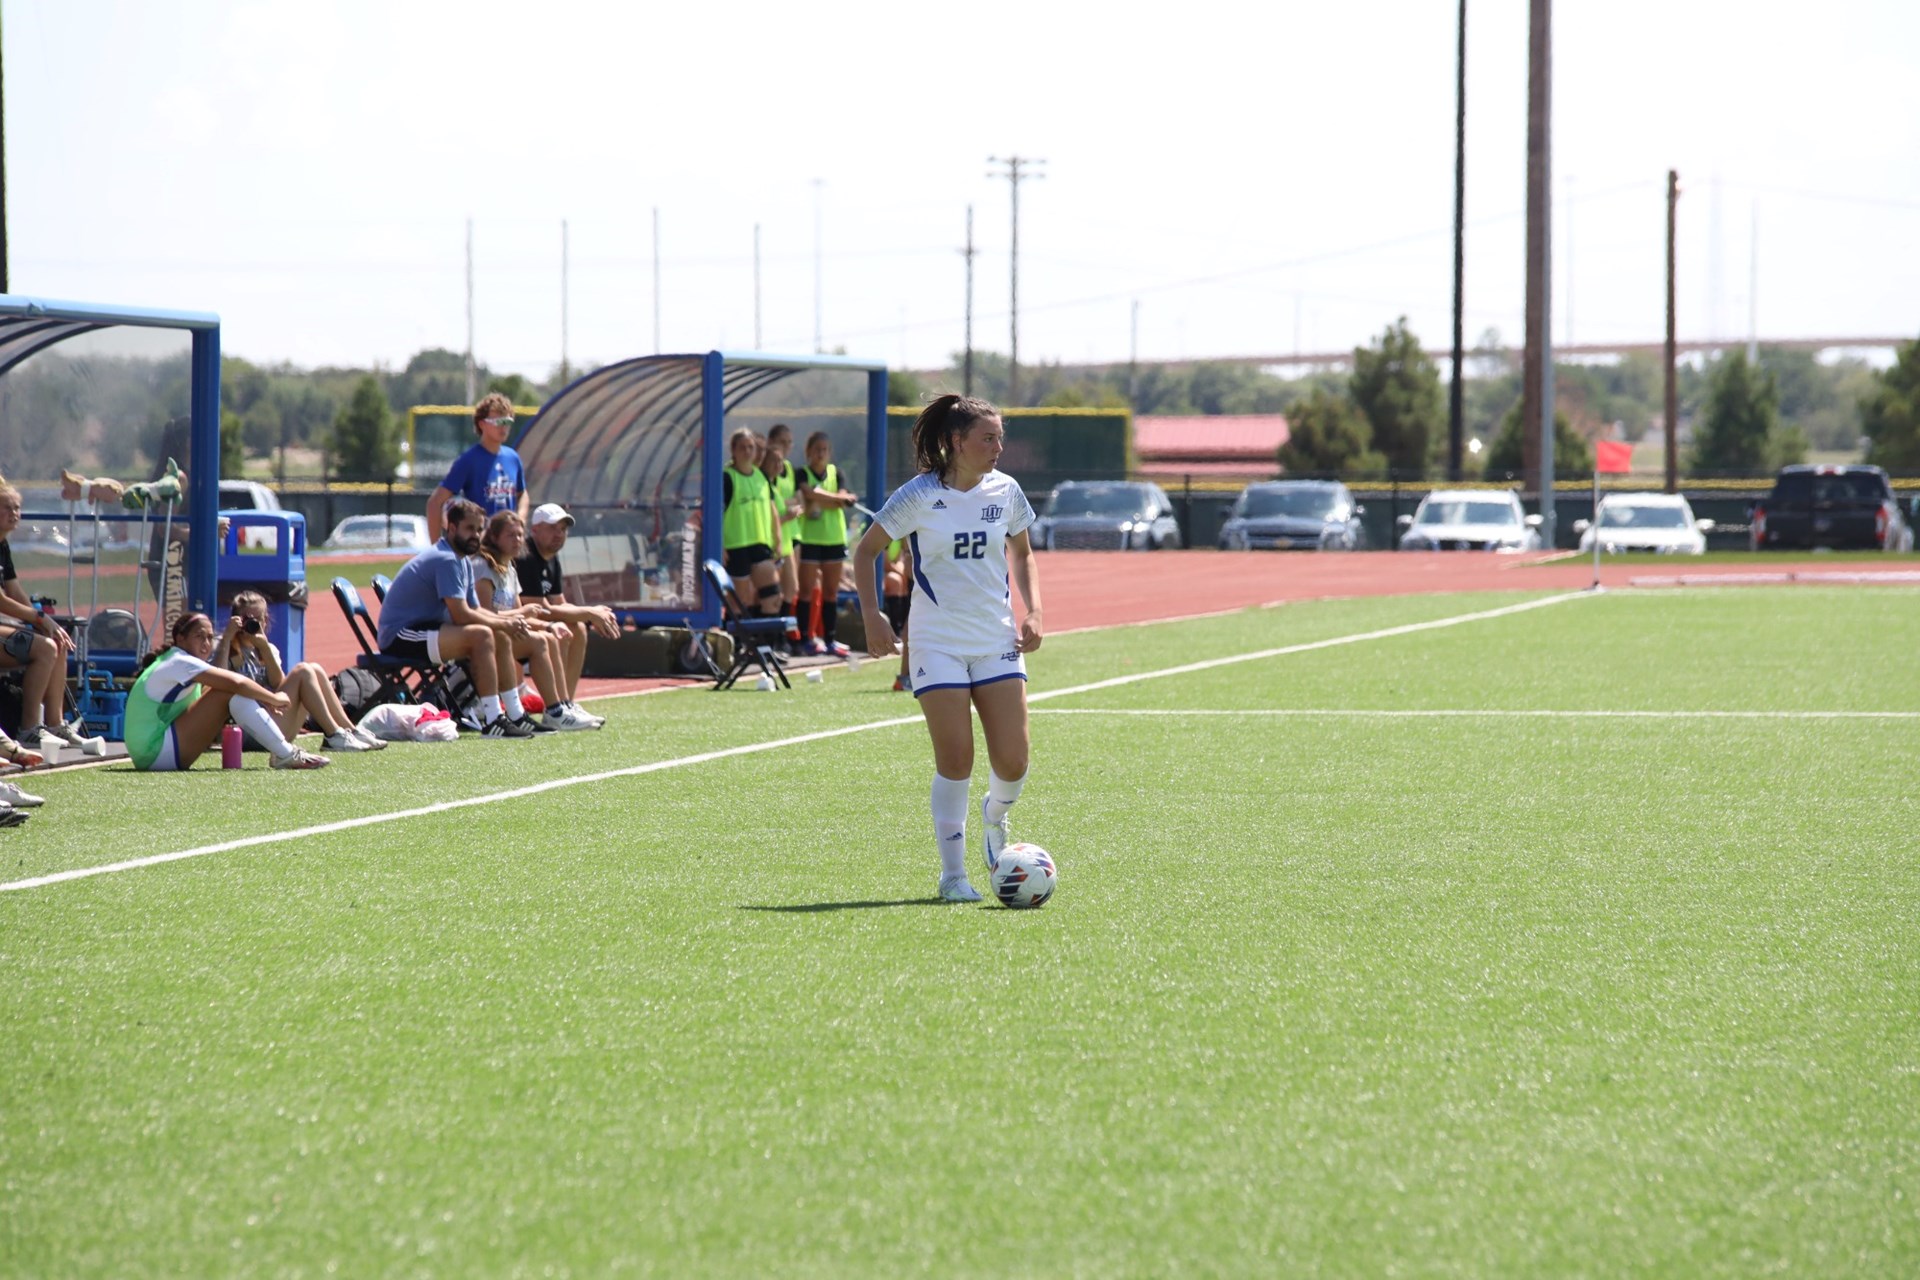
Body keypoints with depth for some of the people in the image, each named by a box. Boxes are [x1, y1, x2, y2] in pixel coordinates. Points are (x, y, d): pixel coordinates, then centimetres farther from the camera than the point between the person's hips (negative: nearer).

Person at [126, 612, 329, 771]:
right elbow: (236, 682, -22)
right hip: (155, 753, -10)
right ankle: (286, 755, -17)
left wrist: (264, 701, -2)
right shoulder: (180, 662, -13)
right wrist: (274, 699, -8)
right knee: (229, 693, -18)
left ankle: (285, 752, 0)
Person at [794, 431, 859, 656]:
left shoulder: (835, 473, 9)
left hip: (834, 538, 4)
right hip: (810, 538, -4)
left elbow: (841, 501, -4)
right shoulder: (803, 473, -1)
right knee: (808, 589, -5)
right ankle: (806, 638, -2)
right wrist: (839, 498, -14)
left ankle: (829, 639, 9)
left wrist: (819, 498, -17)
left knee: (831, 591, 5)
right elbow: (810, 493, -19)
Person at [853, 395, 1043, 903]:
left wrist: (1032, 612, 6)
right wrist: (872, 614, -10)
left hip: (998, 642, 3)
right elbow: (866, 551, 1)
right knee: (955, 761, -10)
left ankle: (994, 816, 31)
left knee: (1013, 763, -5)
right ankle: (953, 875, 4)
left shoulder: (1005, 491, 3)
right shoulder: (920, 495, -8)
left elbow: (1022, 554, 19)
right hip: (938, 645, -3)